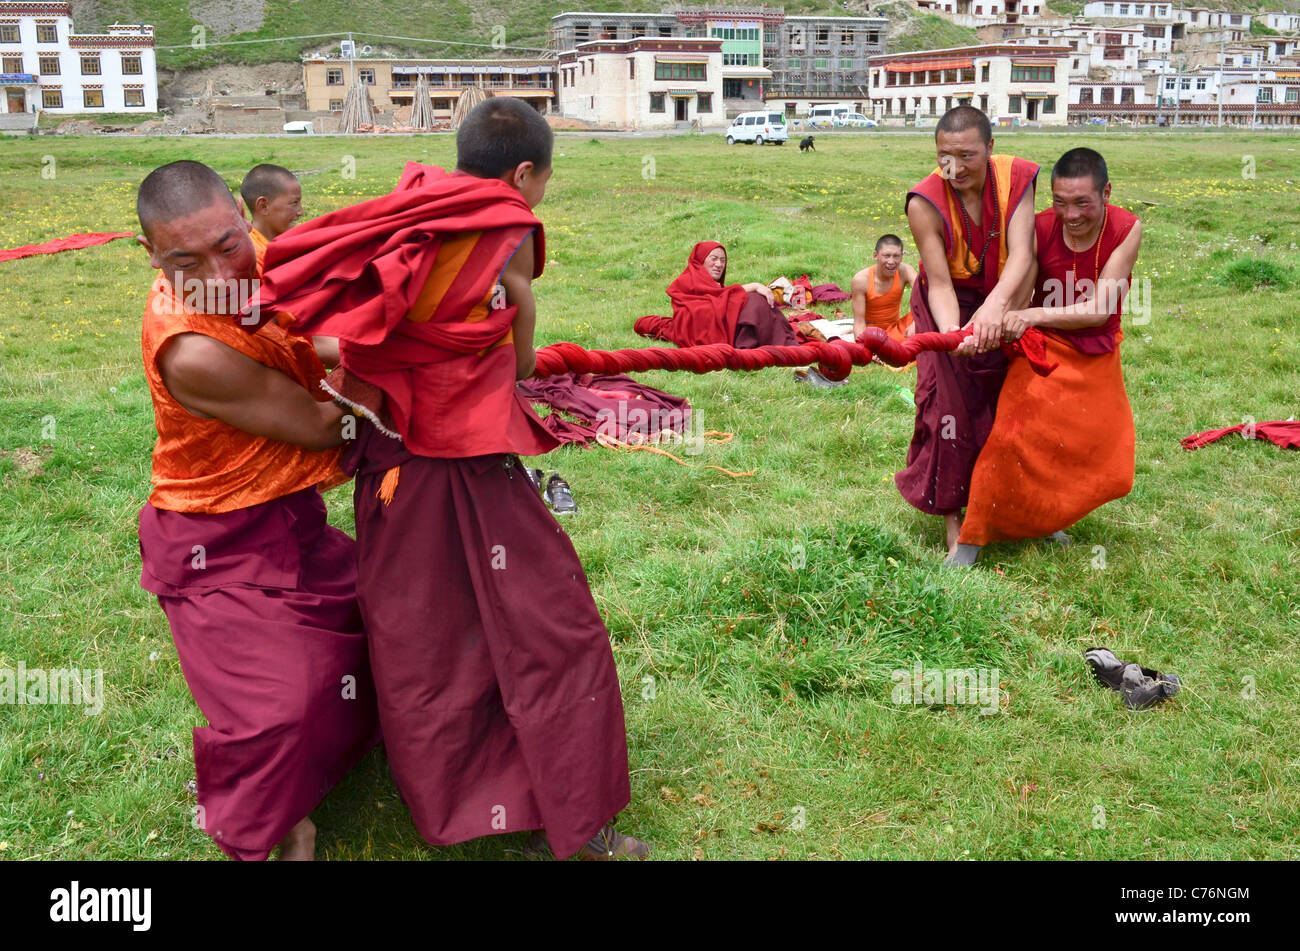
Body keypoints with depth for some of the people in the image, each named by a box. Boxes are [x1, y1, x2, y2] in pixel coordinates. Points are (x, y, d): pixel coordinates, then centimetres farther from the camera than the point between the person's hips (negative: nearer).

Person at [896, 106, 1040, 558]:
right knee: (951, 404, -9)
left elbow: (1021, 254, -30)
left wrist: (994, 307, -49)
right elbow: (940, 284, -27)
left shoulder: (1016, 178, -20)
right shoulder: (925, 202, -25)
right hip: (951, 306, -2)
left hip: (1003, 303, 3)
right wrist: (951, 332, -48)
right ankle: (951, 520, 4)